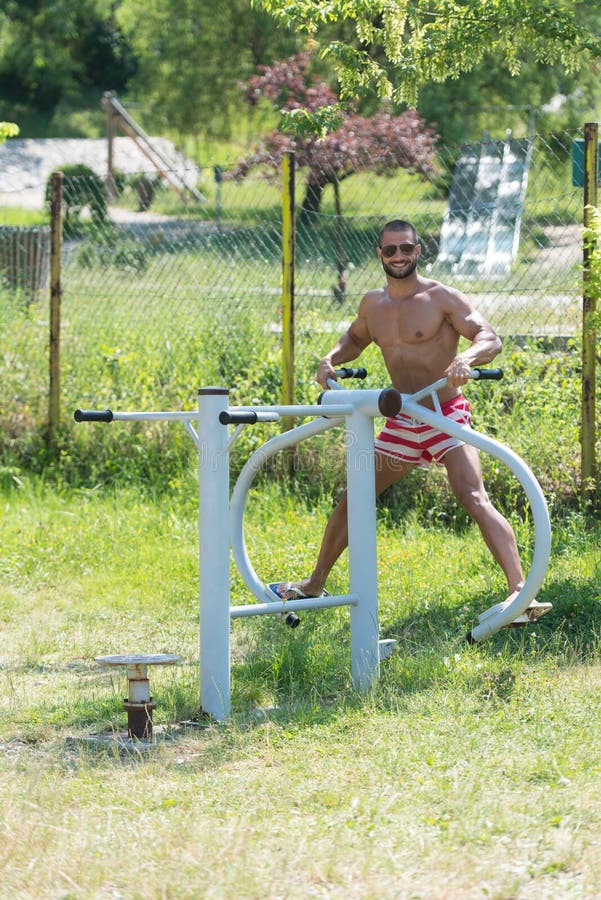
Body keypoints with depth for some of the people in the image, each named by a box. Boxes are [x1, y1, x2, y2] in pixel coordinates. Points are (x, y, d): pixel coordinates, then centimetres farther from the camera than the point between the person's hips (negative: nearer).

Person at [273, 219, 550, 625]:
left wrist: (466, 359, -40)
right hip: (402, 423, 6)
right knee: (352, 499, 12)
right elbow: (355, 338, 30)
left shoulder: (441, 298, -10)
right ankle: (315, 584, 29)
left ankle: (520, 591, -32)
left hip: (446, 417, -6)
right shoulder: (373, 303, 8)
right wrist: (332, 359, 8)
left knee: (474, 498, -25)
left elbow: (490, 338, -18)